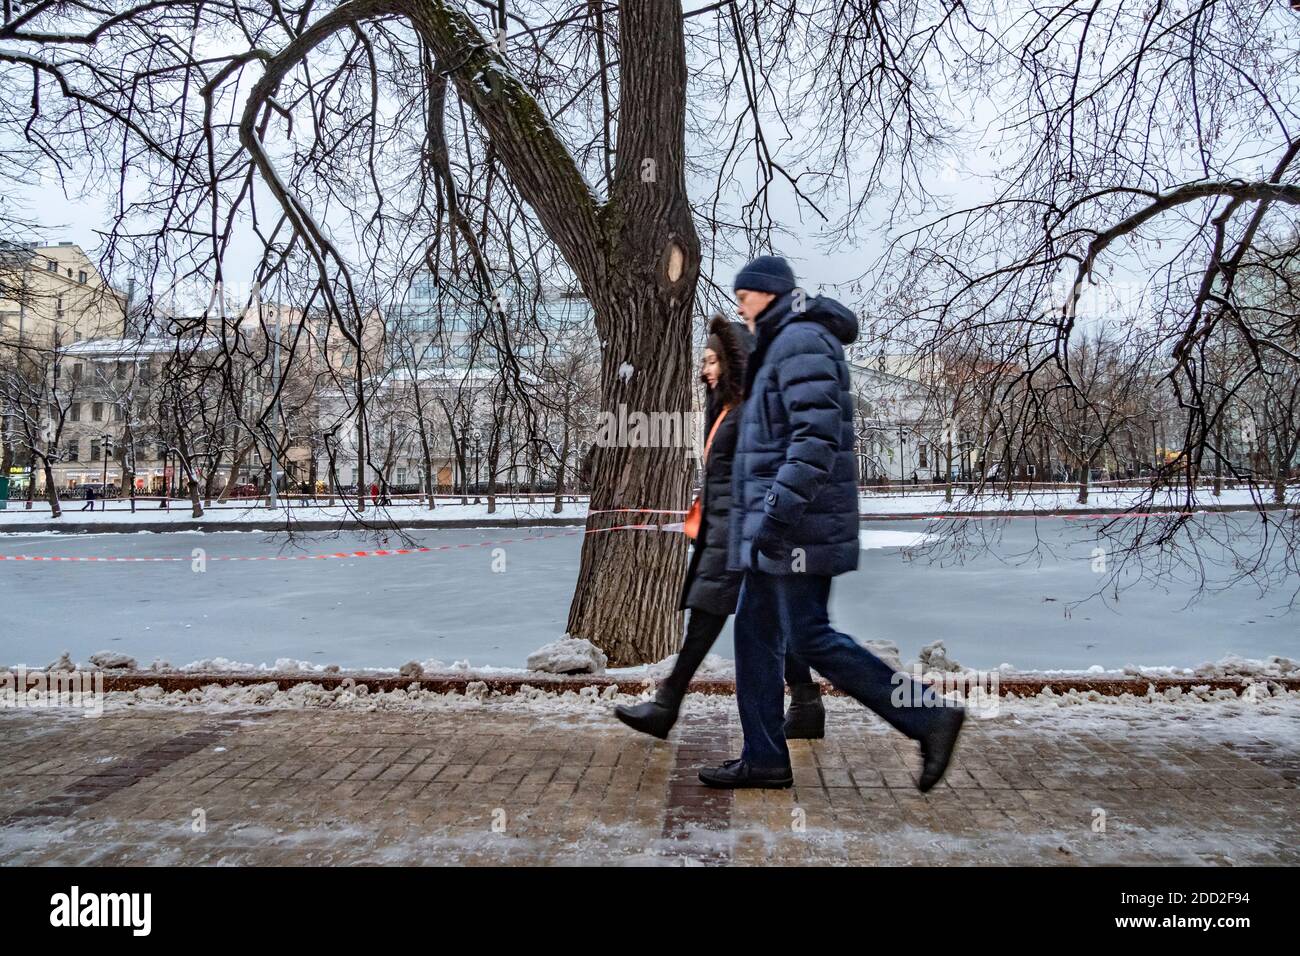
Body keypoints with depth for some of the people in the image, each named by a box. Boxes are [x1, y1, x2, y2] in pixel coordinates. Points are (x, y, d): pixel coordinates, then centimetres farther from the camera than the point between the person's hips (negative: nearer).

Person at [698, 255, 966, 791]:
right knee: (755, 632, 10)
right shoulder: (784, 346, 21)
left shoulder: (801, 341, -11)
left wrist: (775, 511, -26)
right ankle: (763, 758, 16)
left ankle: (930, 716, 1)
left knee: (810, 638, -8)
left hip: (796, 522, -10)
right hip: (779, 523, 10)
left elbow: (817, 435, -23)